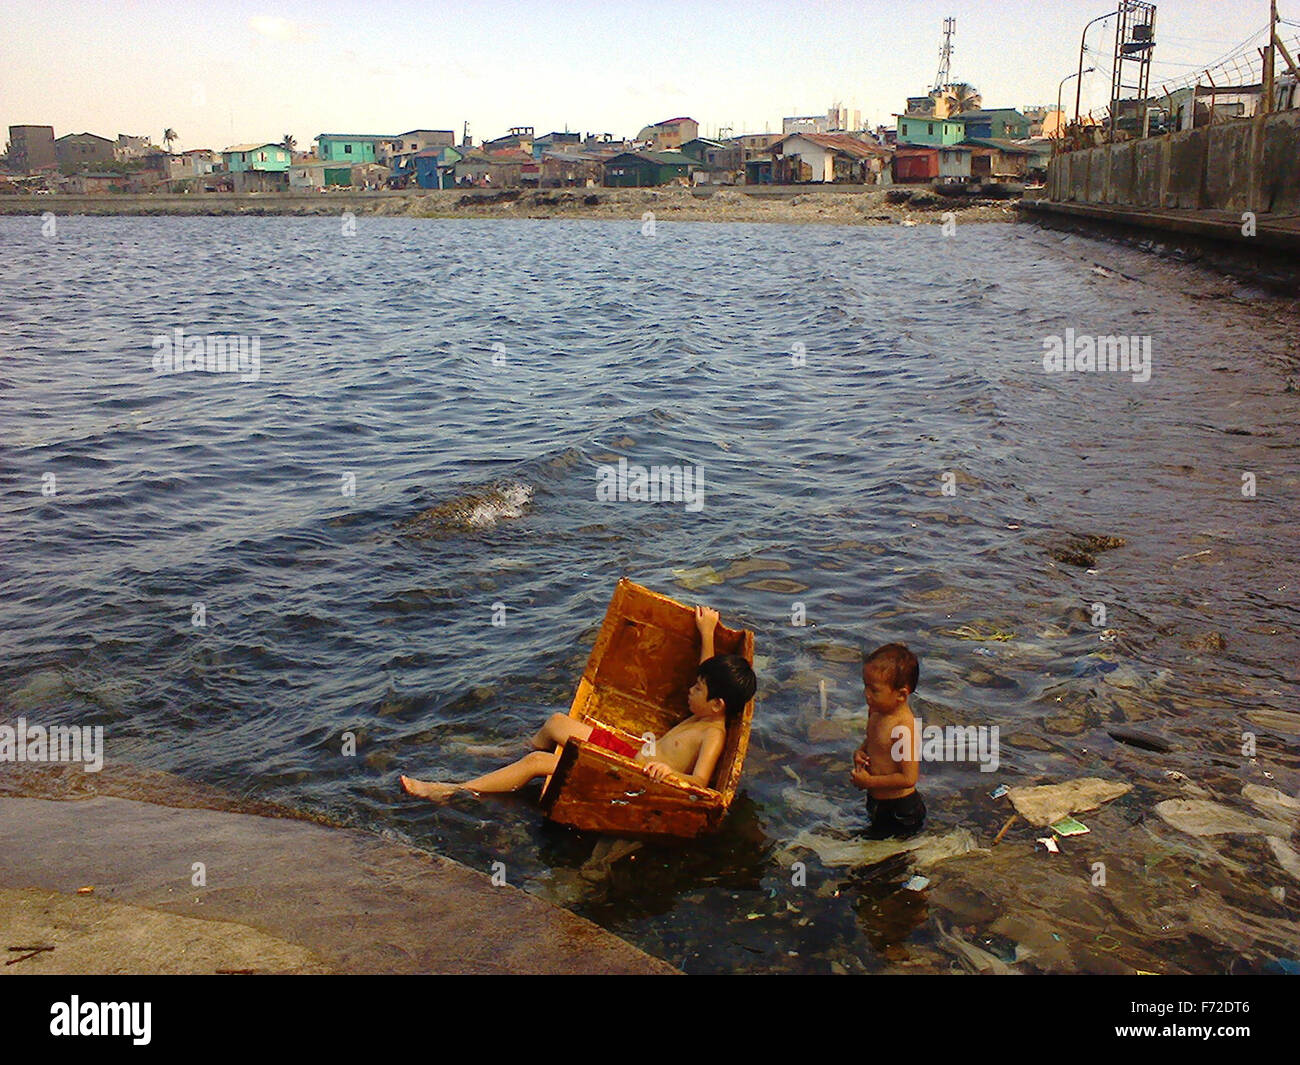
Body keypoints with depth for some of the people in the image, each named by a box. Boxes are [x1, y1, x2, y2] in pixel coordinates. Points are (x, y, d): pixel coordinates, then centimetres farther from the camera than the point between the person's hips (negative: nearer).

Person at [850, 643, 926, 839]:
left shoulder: (904, 727, -31)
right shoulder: (876, 711, -6)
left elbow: (909, 778, -28)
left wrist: (869, 781, -21)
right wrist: (860, 752, -6)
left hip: (899, 809, -8)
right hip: (876, 800, 8)